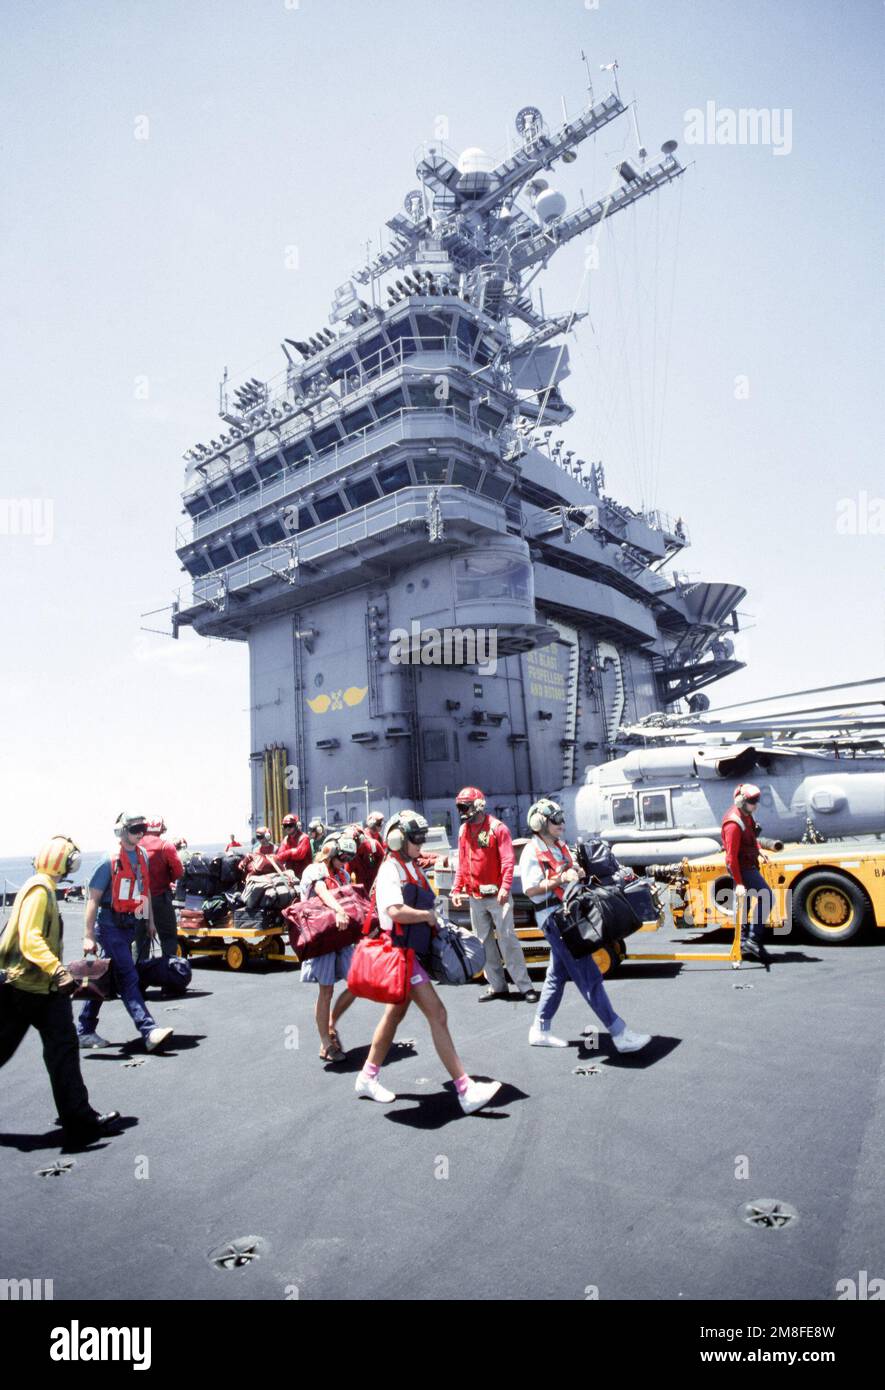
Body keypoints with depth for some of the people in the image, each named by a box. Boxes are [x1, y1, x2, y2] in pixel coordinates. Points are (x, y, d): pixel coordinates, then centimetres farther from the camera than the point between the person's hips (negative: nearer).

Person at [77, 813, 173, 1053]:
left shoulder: (142, 855, 8)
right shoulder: (111, 860, -14)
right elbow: (93, 898, -13)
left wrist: (150, 921, 20)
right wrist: (89, 935, -15)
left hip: (129, 924, 7)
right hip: (110, 925, -7)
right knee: (128, 978, -10)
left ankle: (84, 1032, 24)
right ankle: (150, 1032, -15)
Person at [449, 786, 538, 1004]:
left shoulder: (497, 827, -8)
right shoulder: (463, 830, 10)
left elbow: (507, 861, -14)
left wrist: (505, 888, -24)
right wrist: (456, 889, 10)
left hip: (496, 896, -6)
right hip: (475, 897, 6)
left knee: (507, 940, -6)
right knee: (485, 942, 10)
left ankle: (525, 986, 1)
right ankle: (497, 986, 21)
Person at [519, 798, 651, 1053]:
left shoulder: (561, 846, 14)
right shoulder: (532, 853, -12)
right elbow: (530, 890, -18)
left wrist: (577, 873, 3)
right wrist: (561, 879, -23)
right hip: (552, 917, -9)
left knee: (558, 974, 14)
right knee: (589, 976, -9)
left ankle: (539, 1031, 24)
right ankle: (619, 1034, -7)